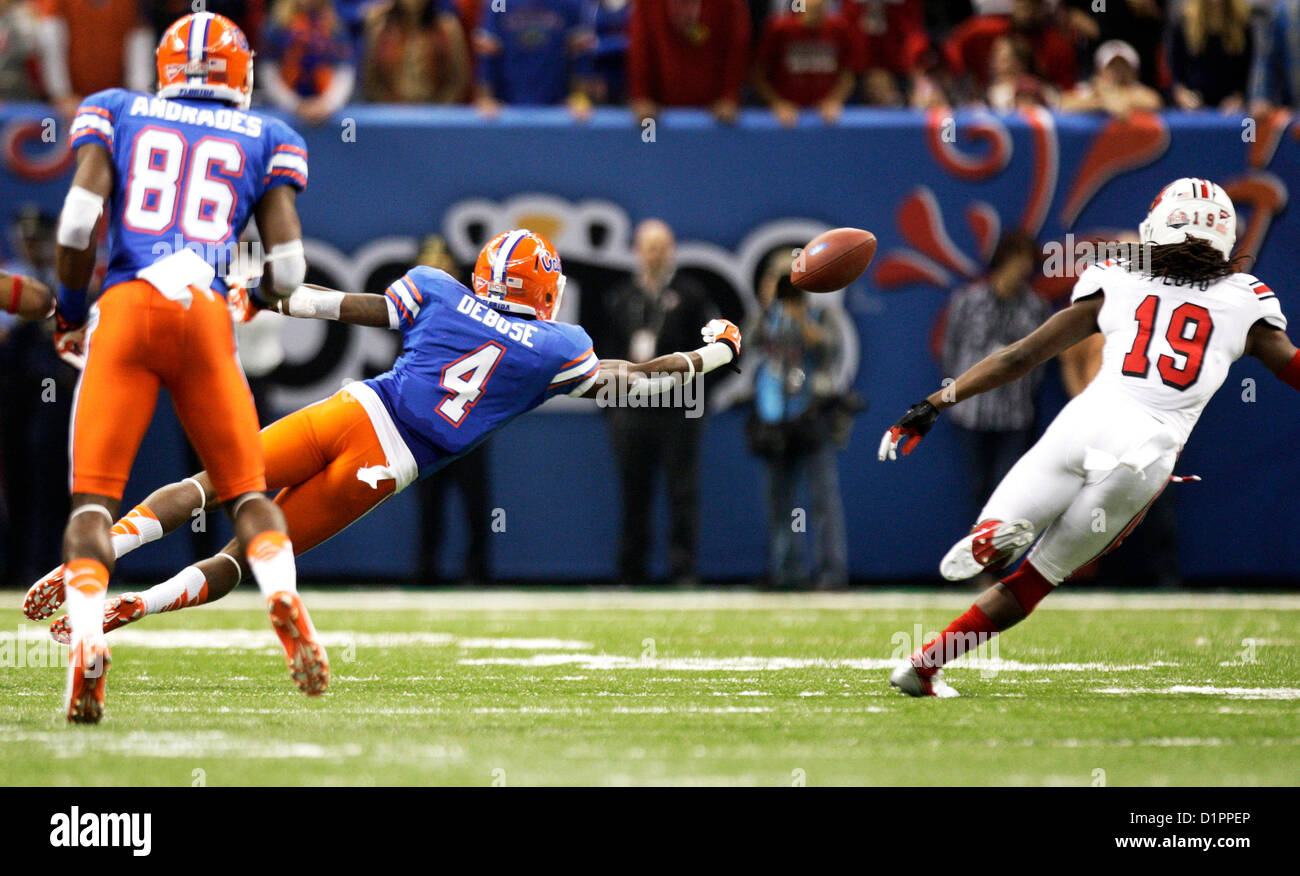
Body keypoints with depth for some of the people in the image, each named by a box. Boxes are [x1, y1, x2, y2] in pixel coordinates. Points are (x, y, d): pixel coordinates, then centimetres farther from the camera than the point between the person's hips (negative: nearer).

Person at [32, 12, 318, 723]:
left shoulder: (114, 113, 17)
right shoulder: (265, 138, 18)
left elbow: (79, 219, 2)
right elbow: (288, 265, 9)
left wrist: (70, 313, 17)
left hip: (126, 310, -1)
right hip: (208, 317, 1)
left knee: (94, 496, 0)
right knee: (246, 490, 13)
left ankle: (87, 639, -23)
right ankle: (284, 594, -15)